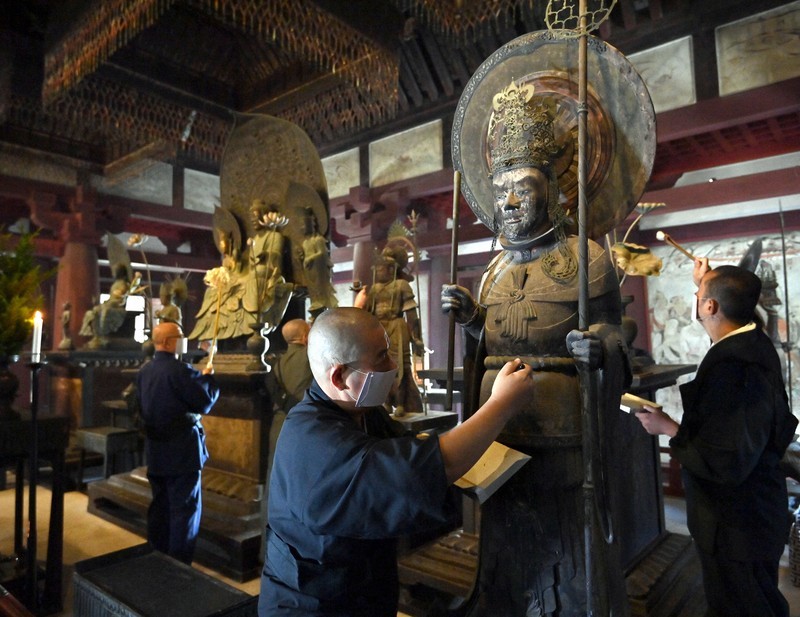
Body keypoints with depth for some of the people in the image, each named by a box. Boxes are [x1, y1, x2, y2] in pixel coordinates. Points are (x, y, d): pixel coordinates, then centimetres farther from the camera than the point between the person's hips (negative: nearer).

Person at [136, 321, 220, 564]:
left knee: (159, 505, 19)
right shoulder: (179, 370, -21)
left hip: (155, 452, 8)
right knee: (185, 509, 2)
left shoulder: (144, 371, 6)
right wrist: (209, 377, -2)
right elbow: (205, 402, -19)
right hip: (182, 451, -8)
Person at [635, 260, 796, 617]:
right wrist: (706, 282, 27)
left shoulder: (734, 369, -33)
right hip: (754, 511, 9)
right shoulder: (754, 343, -3)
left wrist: (669, 429, -22)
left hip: (737, 528, -9)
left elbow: (725, 465, -33)